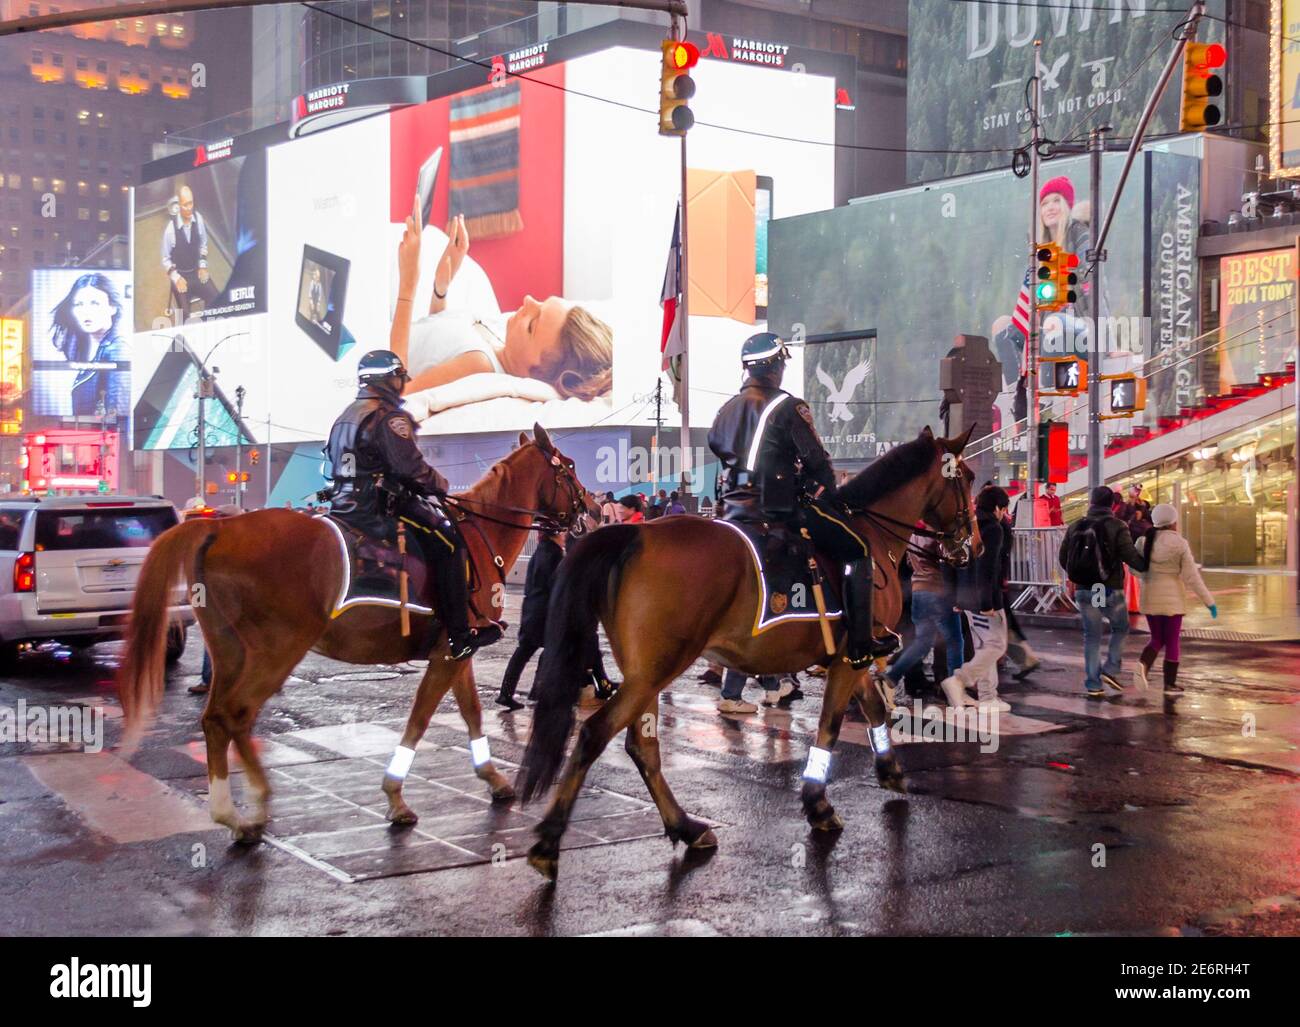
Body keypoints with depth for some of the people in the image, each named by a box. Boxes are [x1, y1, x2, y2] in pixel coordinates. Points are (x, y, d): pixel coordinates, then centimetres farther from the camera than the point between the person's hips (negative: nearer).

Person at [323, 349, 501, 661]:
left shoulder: (347, 416, 19)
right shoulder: (388, 416, -12)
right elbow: (412, 466, -17)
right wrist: (439, 485, 3)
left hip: (344, 505, 10)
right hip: (377, 506, -10)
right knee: (449, 544, -8)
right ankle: (460, 636, -13)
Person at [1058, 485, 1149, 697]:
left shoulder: (1075, 527, 4)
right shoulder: (1117, 527, -9)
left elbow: (1062, 559, 10)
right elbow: (1130, 556, -16)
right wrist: (1146, 567, 1)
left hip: (1084, 590, 3)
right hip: (1110, 590, -3)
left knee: (1091, 635, 10)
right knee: (1120, 628, 18)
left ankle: (1093, 684, 8)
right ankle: (1110, 670, 4)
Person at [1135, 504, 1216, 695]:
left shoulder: (1143, 540, -2)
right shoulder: (1180, 543, -11)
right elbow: (1191, 577, -12)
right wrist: (1209, 601, -6)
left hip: (1150, 598, 3)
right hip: (1172, 600, -3)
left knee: (1157, 639, 15)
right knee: (1172, 642, 7)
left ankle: (1143, 664, -13)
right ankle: (1170, 684, 9)